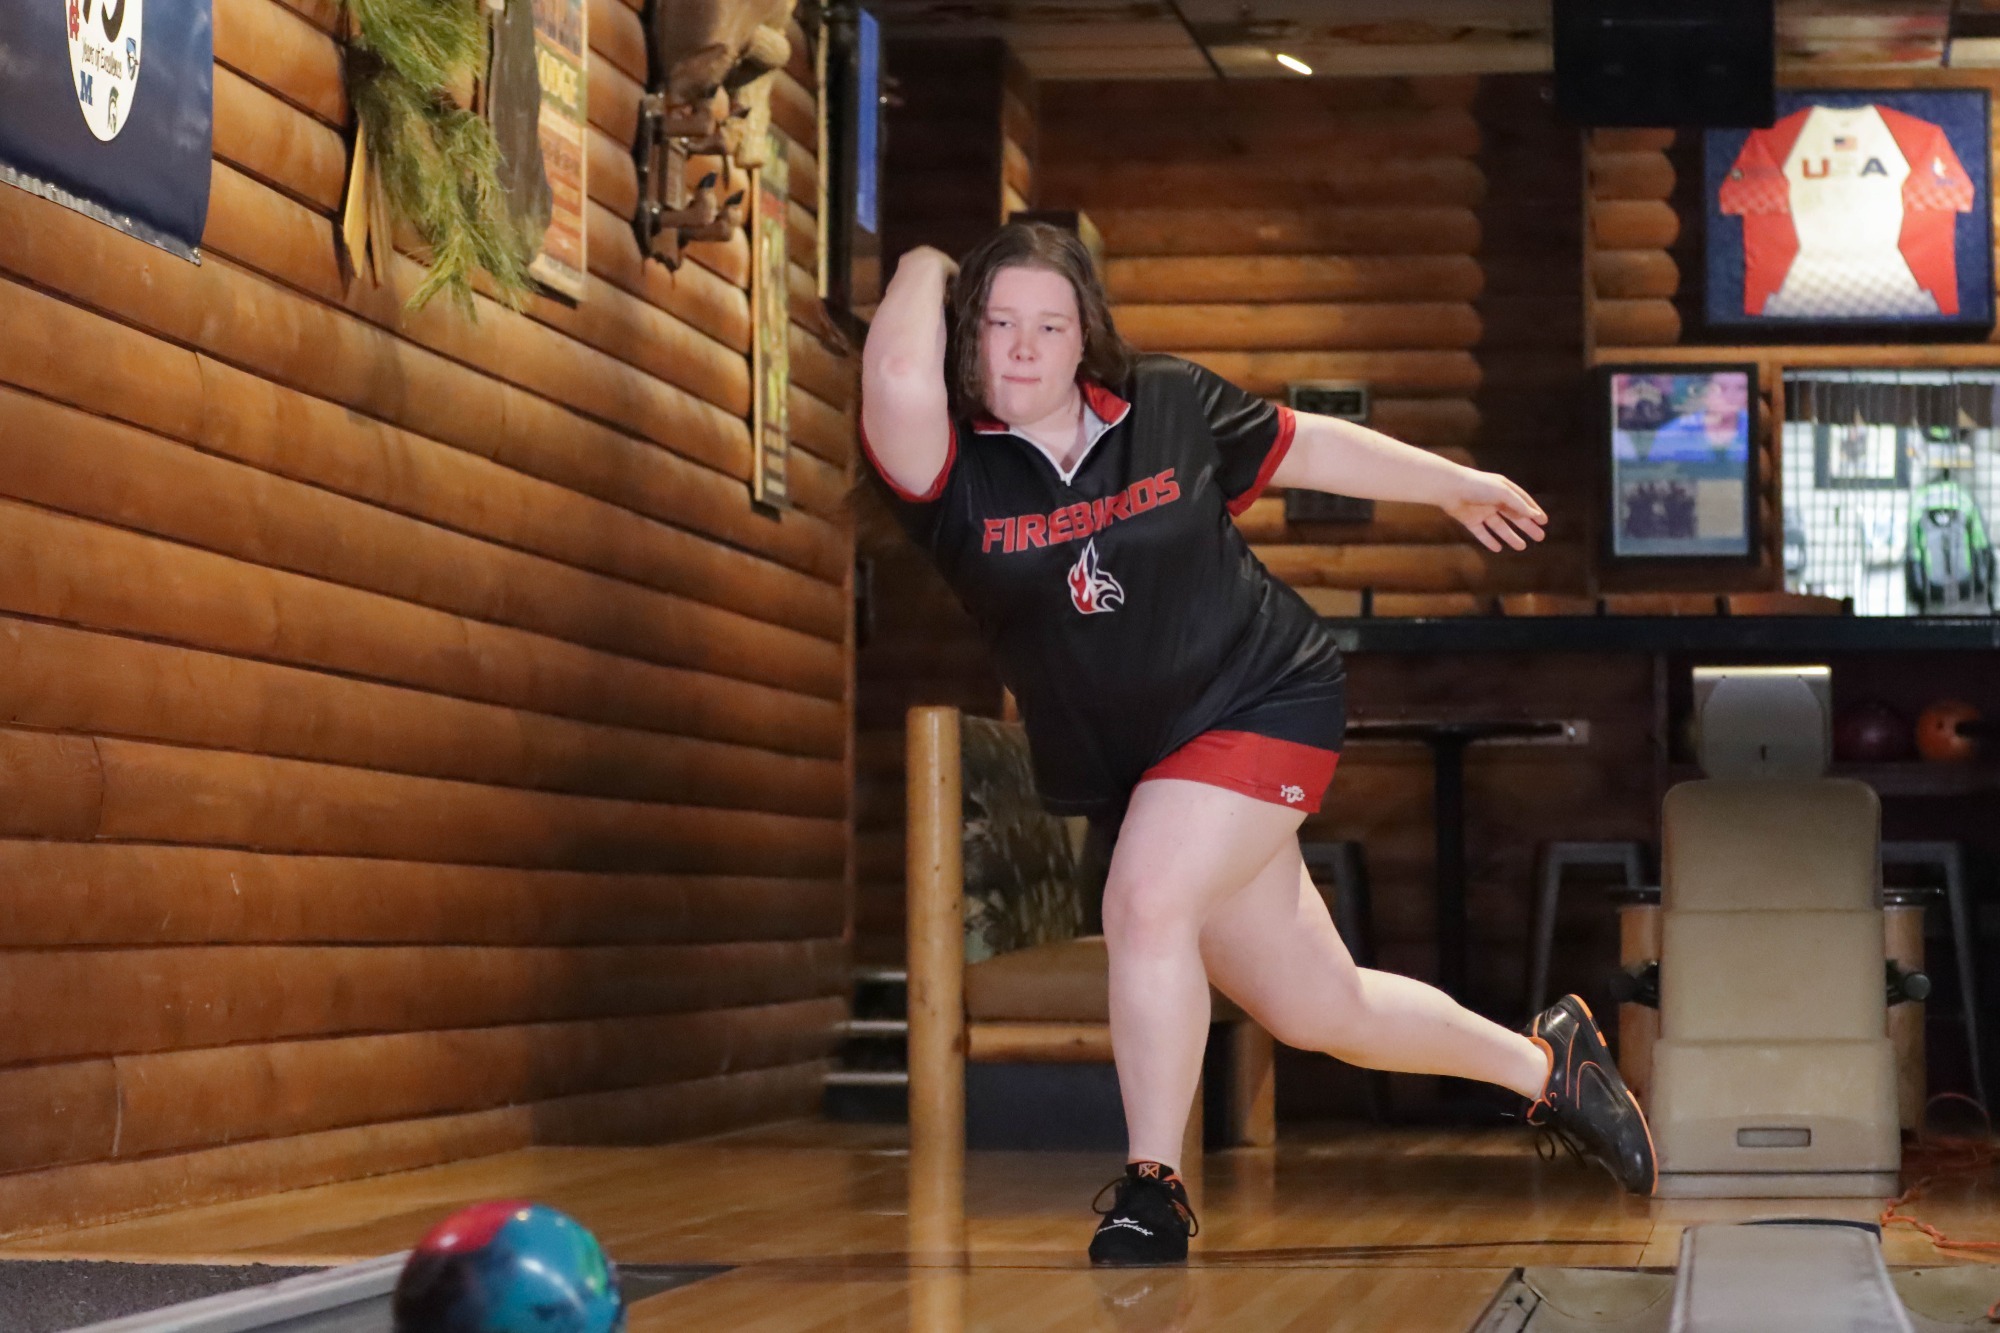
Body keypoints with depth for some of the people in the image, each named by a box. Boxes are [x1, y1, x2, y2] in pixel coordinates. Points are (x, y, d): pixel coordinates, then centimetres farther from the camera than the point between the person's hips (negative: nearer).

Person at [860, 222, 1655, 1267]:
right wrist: (924, 267, -12)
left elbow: (1307, 446, 12)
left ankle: (1153, 1194, -10)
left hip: (1264, 700, -2)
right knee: (1319, 1010, 10)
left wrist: (1459, 486, 23)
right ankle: (1547, 1061, 34)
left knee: (1146, 905, -26)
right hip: (1126, 766, 3)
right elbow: (898, 376, -33)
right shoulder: (953, 471, -11)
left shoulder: (1169, 405, -5)